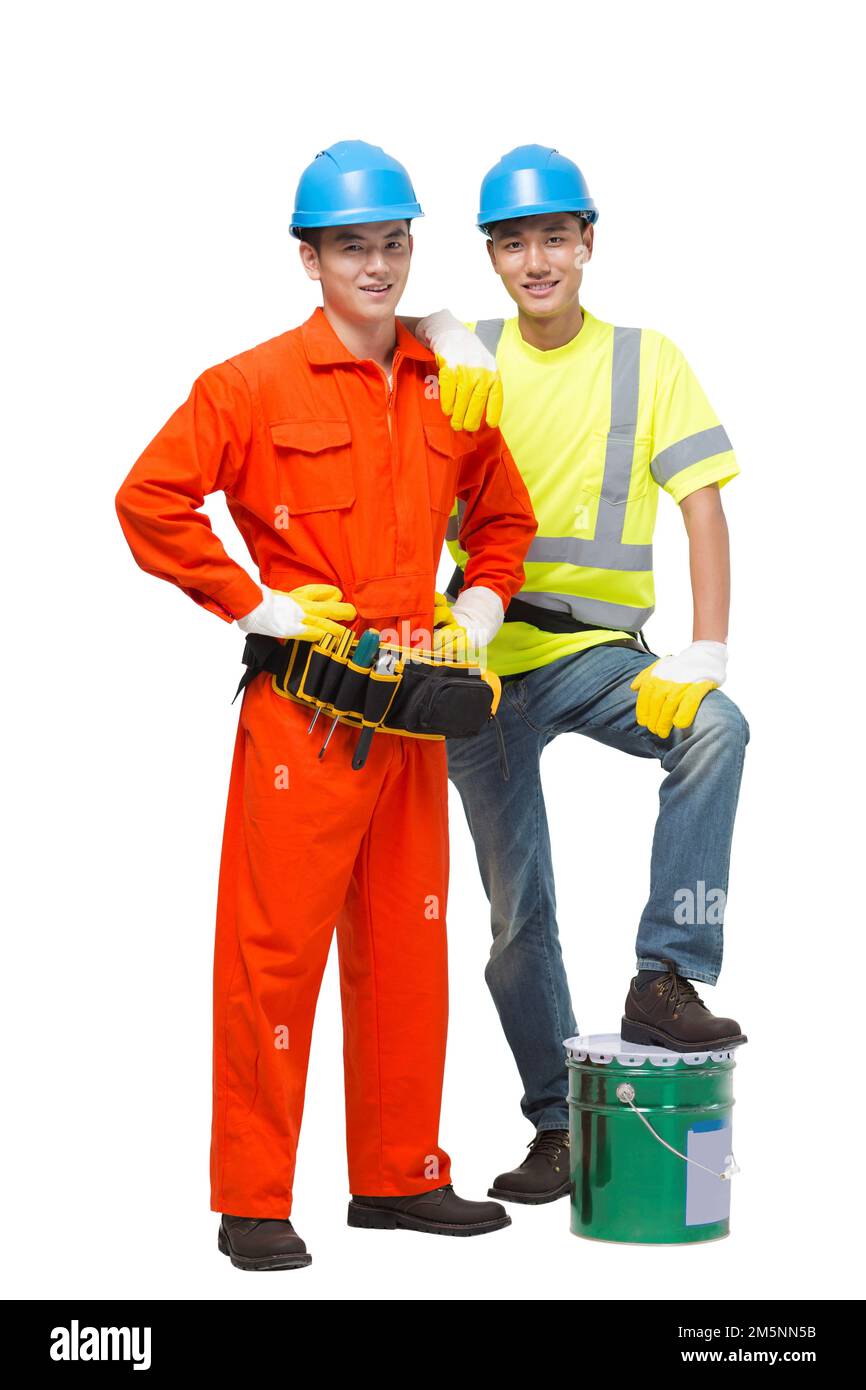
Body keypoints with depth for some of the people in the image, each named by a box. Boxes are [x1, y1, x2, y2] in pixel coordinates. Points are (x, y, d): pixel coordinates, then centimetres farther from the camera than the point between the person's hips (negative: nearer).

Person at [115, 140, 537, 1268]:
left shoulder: (448, 390, 12)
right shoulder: (254, 384, -5)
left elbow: (503, 515, 26)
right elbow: (150, 499, -9)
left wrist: (478, 610, 11)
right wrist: (251, 604, -11)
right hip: (303, 703, -6)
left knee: (407, 942, 12)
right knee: (278, 942, -4)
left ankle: (400, 1175, 24)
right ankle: (253, 1202, 4)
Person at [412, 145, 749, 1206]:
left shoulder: (645, 360, 0)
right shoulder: (458, 357, 3)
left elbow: (702, 510, -7)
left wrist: (702, 659, -19)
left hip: (595, 650, -1)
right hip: (483, 657, 1)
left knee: (715, 728, -33)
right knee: (517, 910, 5)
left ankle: (667, 977, -25)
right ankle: (557, 1127, 18)